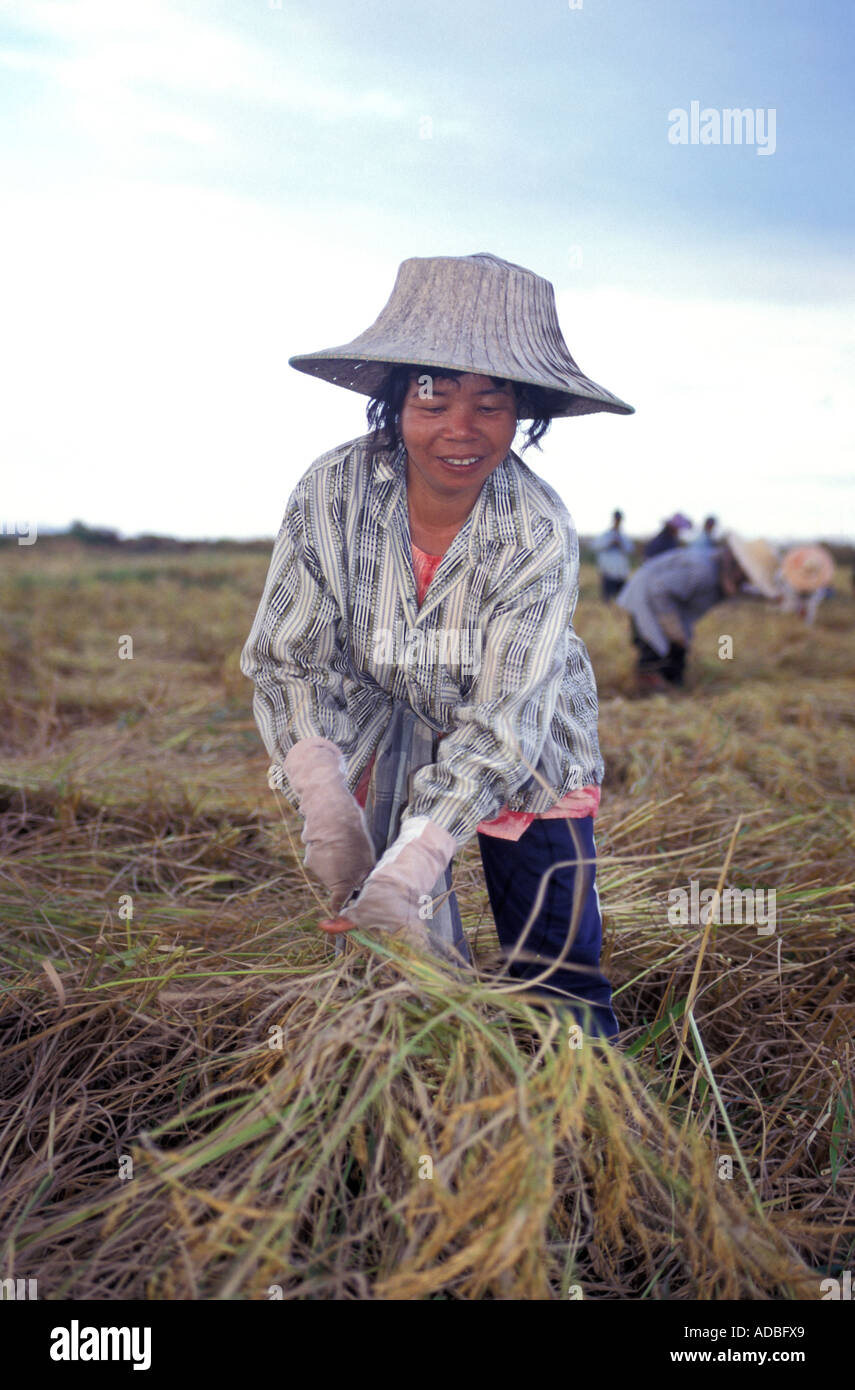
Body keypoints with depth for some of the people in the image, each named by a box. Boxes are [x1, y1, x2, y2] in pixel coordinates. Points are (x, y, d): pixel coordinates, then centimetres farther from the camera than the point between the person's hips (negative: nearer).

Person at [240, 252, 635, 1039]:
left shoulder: (539, 532, -25)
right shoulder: (333, 491, -20)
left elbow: (503, 721, -30)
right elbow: (286, 658, -15)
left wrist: (410, 869, -41)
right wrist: (322, 798, -32)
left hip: (522, 757, -1)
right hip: (386, 733, 1)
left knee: (560, 982, 1)